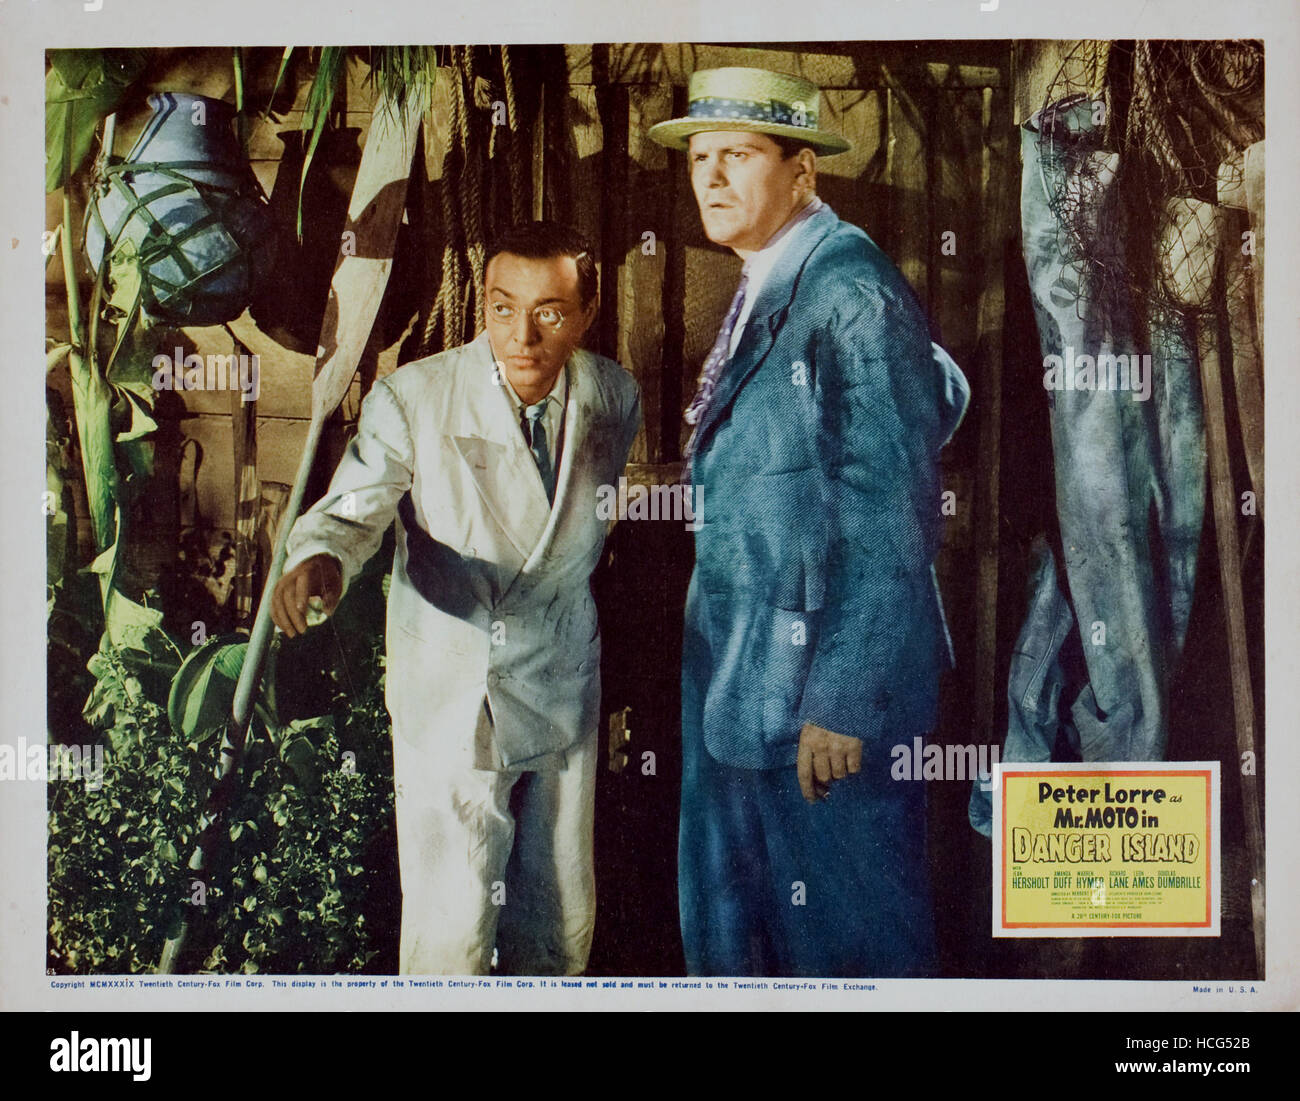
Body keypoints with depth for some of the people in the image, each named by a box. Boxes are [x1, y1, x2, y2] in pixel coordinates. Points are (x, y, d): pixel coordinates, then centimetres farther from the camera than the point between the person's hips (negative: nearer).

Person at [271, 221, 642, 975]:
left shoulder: (615, 397, -3)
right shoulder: (413, 400, -15)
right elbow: (353, 508, -16)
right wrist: (320, 557, -38)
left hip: (563, 695, 4)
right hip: (449, 703, -3)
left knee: (563, 925, 15)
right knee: (450, 929, 0)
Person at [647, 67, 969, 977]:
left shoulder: (851, 290, -15)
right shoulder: (763, 290, 12)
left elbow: (892, 519, -19)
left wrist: (843, 700, -21)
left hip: (823, 676, -9)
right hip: (735, 675, 9)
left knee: (843, 933, 6)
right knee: (726, 932, 20)